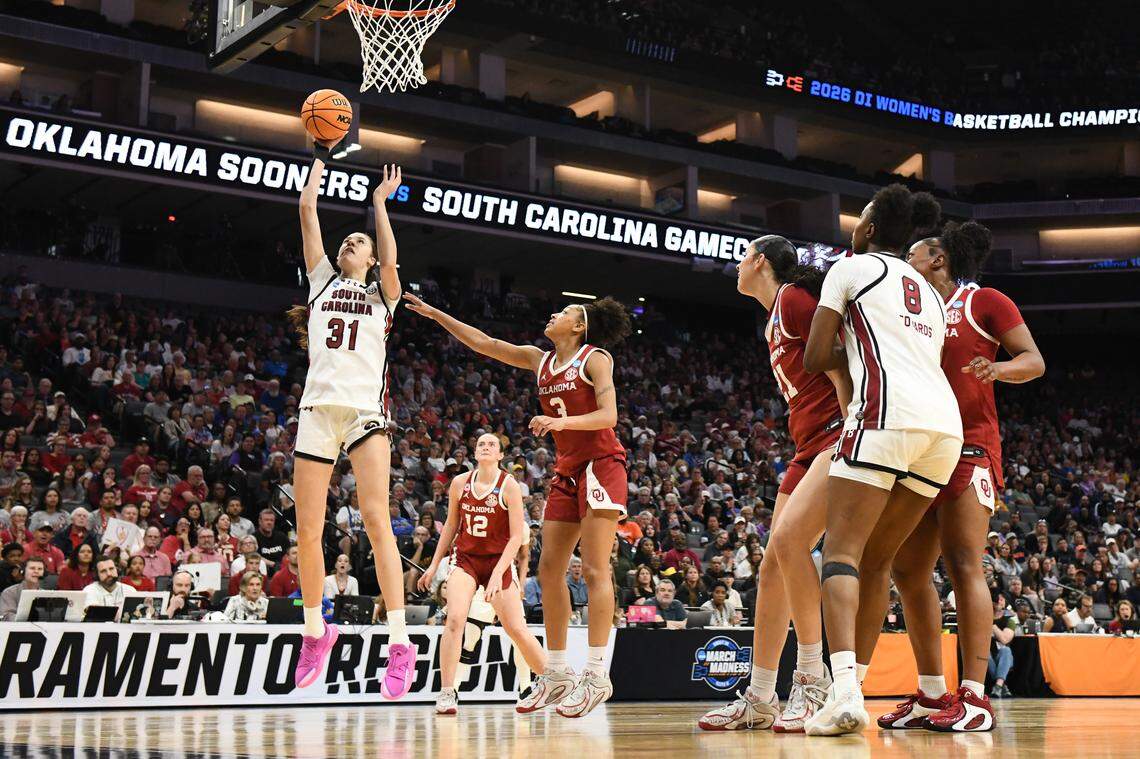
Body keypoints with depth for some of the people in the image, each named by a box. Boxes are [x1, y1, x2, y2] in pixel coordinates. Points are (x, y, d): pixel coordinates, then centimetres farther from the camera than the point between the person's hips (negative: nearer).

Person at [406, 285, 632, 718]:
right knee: (549, 568, 3)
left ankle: (596, 675, -14)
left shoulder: (594, 358, -6)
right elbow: (484, 344, 18)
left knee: (594, 570, -13)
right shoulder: (540, 360, 14)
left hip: (600, 464, -8)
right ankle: (557, 674, 8)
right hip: (567, 470, 8)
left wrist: (562, 421, -31)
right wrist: (436, 315, 17)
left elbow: (608, 414, -16)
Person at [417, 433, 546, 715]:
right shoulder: (460, 483, 1)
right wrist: (434, 565, 13)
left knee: (517, 629, -2)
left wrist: (497, 574, -21)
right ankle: (446, 694, -14)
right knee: (455, 618, -20)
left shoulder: (509, 485, -10)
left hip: (498, 561, -2)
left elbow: (517, 537, -13)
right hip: (465, 558, 2)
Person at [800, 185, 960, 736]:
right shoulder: (929, 291, 31)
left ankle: (844, 690, -26)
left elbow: (814, 359, 7)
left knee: (841, 551, -9)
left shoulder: (852, 267, 11)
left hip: (888, 411, -7)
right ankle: (851, 687, 15)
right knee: (876, 561, 14)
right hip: (946, 422, 7)